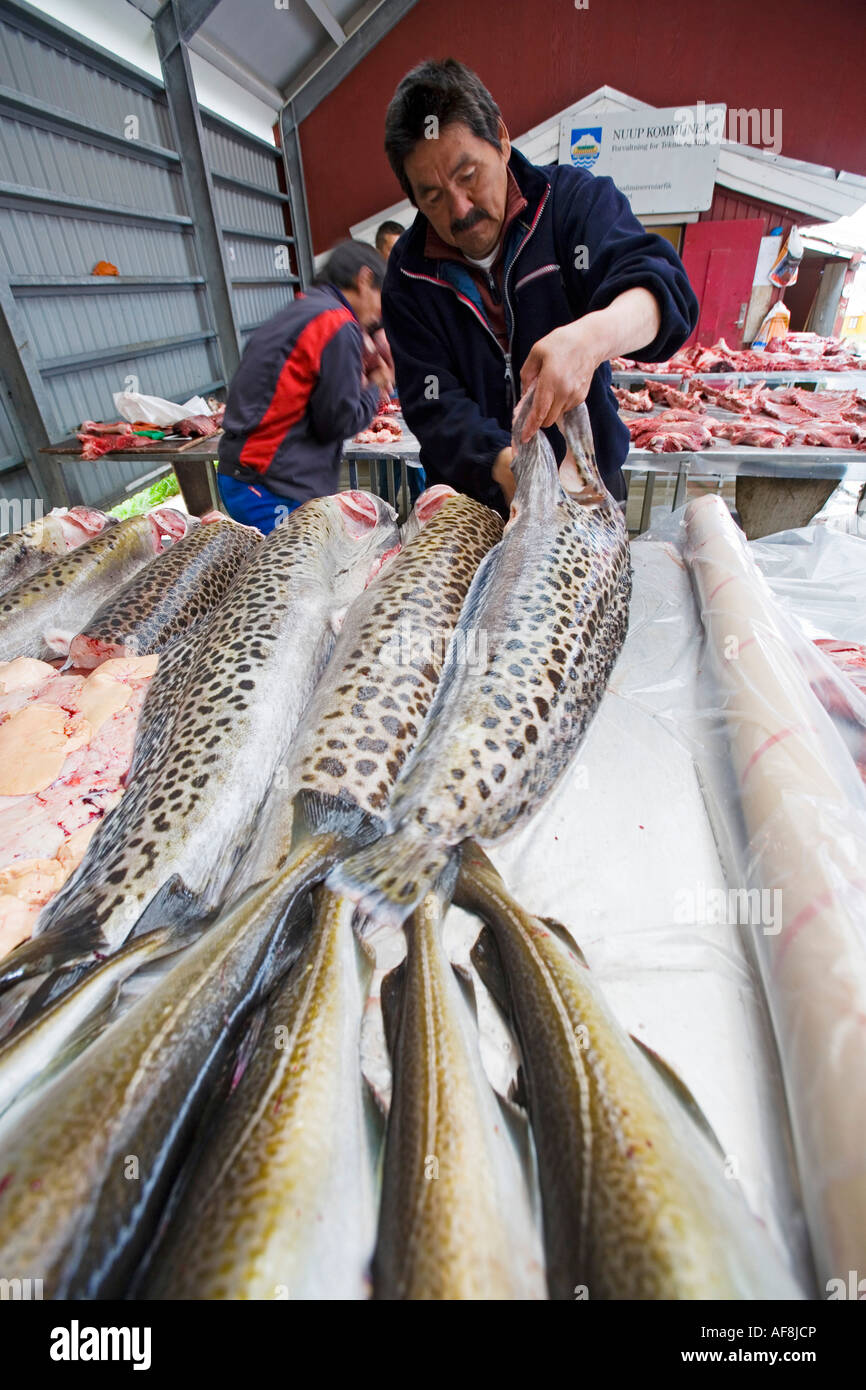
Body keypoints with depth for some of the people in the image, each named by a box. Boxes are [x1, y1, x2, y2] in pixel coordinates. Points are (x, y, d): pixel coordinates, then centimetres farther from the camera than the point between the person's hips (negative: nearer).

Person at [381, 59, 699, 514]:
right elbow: (433, 405, -12)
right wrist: (501, 464, -32)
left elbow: (663, 288, -20)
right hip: (473, 502, 1)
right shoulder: (409, 273, -3)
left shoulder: (572, 200, -6)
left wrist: (593, 336, -44)